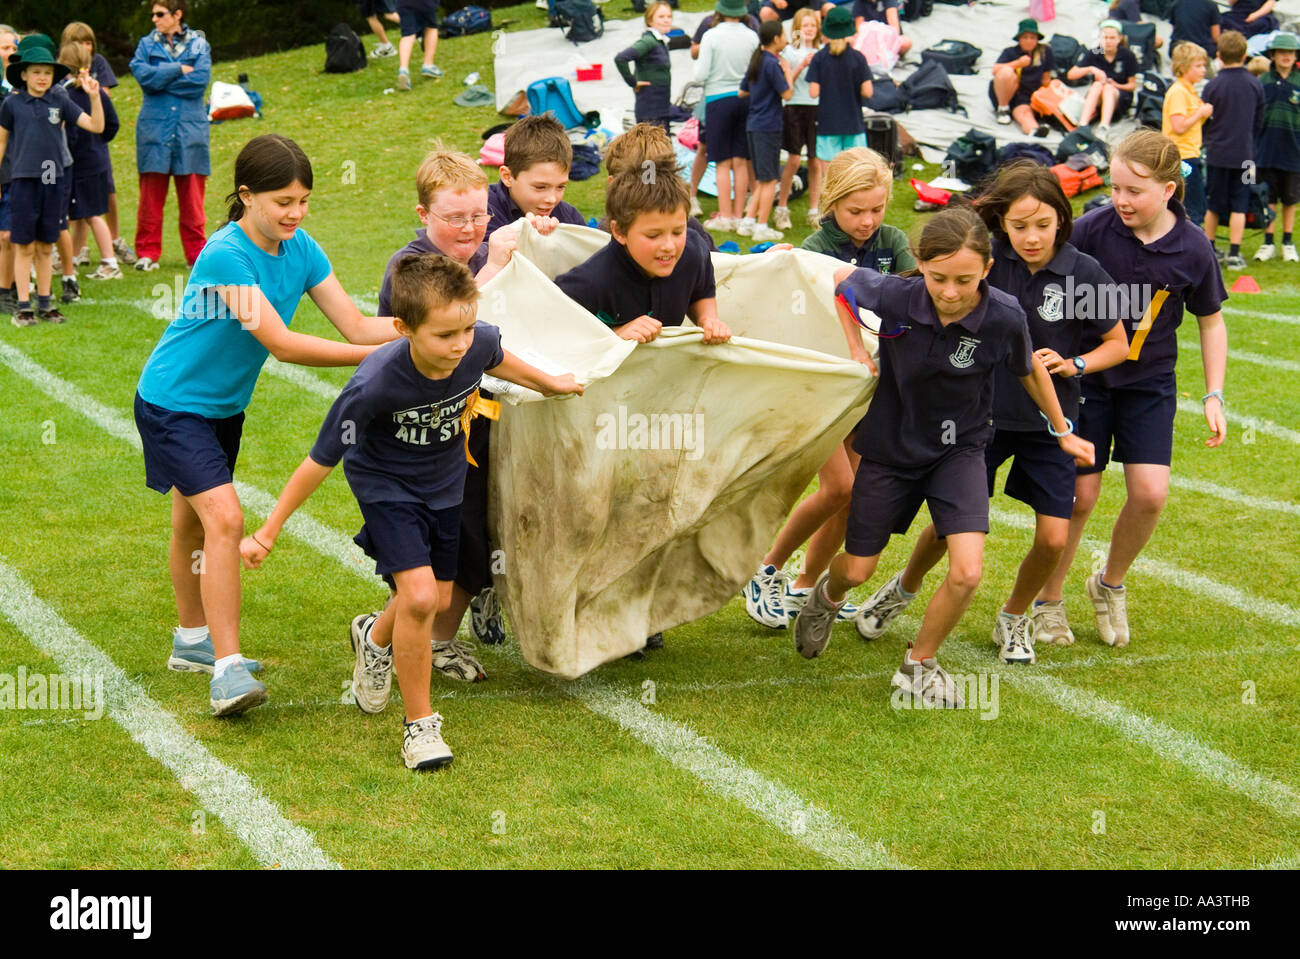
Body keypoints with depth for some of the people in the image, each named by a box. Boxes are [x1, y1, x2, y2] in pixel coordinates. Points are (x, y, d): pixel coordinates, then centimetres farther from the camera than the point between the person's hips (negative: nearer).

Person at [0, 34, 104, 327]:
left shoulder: (60, 101, 3)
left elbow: (96, 126, -1)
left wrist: (94, 95, -14)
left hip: (54, 180, 2)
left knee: (45, 247, 10)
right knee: (24, 246, 1)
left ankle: (44, 304, 18)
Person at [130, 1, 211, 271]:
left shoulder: (199, 44, 7)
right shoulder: (147, 44, 11)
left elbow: (201, 79, -9)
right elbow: (142, 74, -8)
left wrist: (161, 78, -7)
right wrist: (179, 70, -9)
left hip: (189, 129, -1)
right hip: (154, 127, 1)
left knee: (192, 198, 1)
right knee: (151, 196, -1)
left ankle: (197, 254, 9)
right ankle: (147, 253, 5)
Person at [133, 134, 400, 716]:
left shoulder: (301, 250, -6)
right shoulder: (225, 255, -28)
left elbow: (357, 326, -9)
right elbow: (281, 345, -31)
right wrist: (383, 356, -32)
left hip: (224, 405, 8)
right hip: (173, 402, -8)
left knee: (194, 521, 22)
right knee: (225, 519, -20)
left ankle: (193, 641, 38)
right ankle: (227, 671, -22)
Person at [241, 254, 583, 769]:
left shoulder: (478, 344, -27)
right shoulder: (374, 385, -37)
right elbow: (320, 461, -25)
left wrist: (548, 382, 19)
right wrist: (267, 533, -19)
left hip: (444, 480, 5)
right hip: (385, 483, -5)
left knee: (438, 600, 15)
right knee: (418, 595, -21)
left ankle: (375, 637, 50)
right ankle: (420, 724, -2)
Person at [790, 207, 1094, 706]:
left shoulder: (1003, 317, -24)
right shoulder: (894, 296, -27)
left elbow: (1030, 368, -2)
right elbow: (842, 277, -4)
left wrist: (1062, 430, 11)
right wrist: (855, 347, -10)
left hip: (959, 450, 0)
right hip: (890, 445, 0)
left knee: (966, 571, -17)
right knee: (857, 570, 14)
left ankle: (920, 664, 10)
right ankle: (829, 593, 54)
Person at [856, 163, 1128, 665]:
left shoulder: (1084, 273, -12)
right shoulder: (986, 261, -12)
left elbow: (1118, 344, 2)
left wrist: (1073, 364, -15)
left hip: (1049, 420, 0)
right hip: (984, 412, 0)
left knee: (1053, 537, -6)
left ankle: (1014, 619, 23)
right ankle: (904, 587, 34)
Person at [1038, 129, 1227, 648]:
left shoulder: (1193, 249, -11)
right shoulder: (1092, 229, -17)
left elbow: (1211, 321, 4)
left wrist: (1214, 396, 0)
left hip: (1150, 380, 2)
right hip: (1085, 372, -1)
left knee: (1150, 493, -9)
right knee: (1079, 495, -2)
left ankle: (1110, 584, 18)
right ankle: (1048, 601, 19)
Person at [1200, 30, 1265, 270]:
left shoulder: (1213, 86, -11)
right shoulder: (1256, 85, -4)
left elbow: (1203, 121, -2)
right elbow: (1259, 122, 6)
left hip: (1217, 153, -1)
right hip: (1244, 155, 1)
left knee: (1213, 205, 11)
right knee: (1239, 205, 5)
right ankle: (1234, 254, 2)